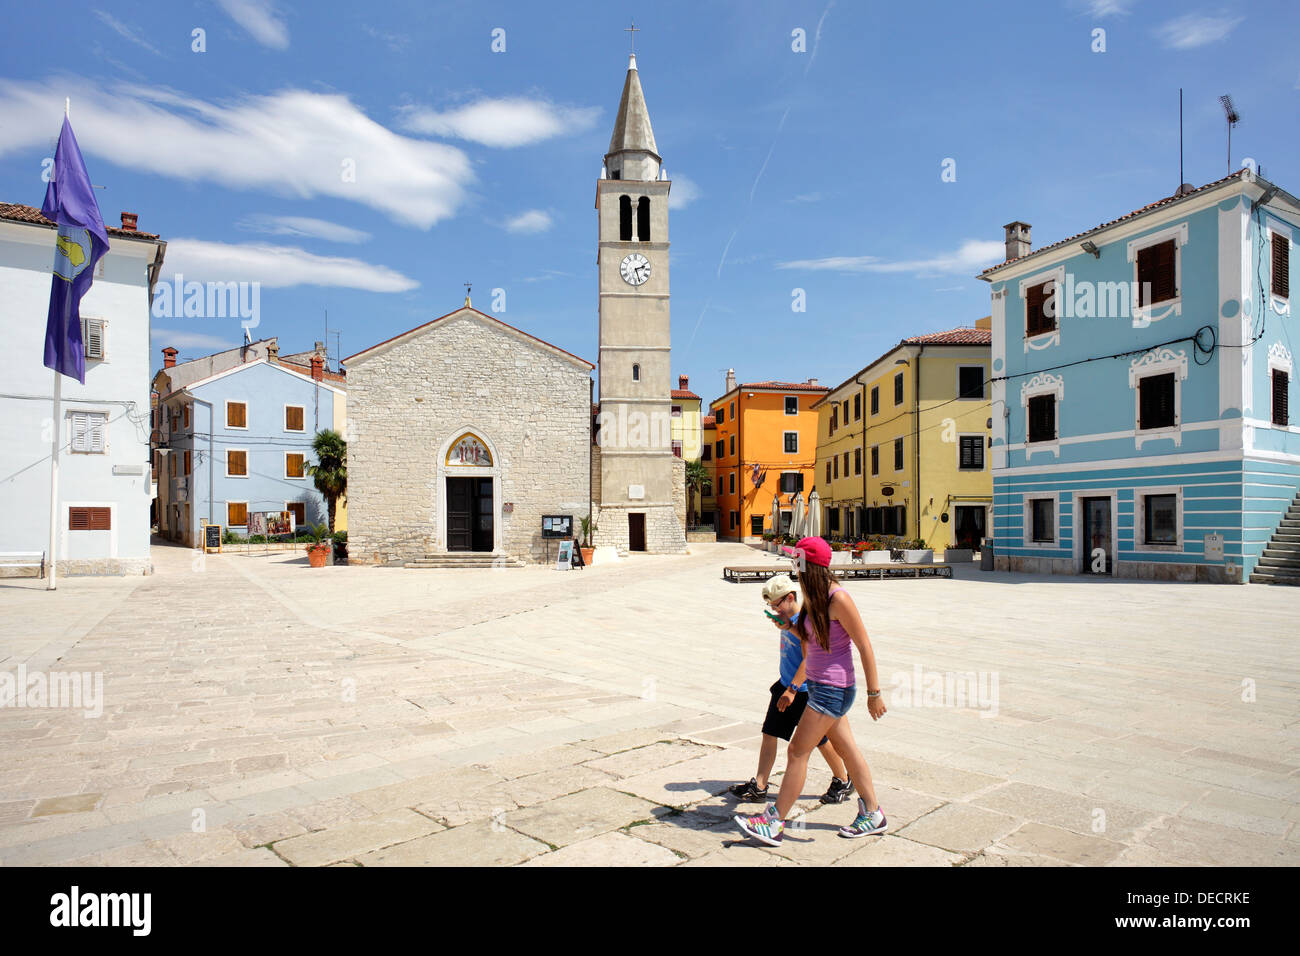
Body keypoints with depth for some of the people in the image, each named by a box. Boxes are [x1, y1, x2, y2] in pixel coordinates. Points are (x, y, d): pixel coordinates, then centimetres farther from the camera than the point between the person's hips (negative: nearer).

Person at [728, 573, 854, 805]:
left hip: (804, 690, -8)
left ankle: (843, 782, 27)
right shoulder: (787, 618, 6)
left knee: (819, 739, 6)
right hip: (785, 684, 8)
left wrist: (792, 690, -26)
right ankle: (759, 786, 11)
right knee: (769, 733, 5)